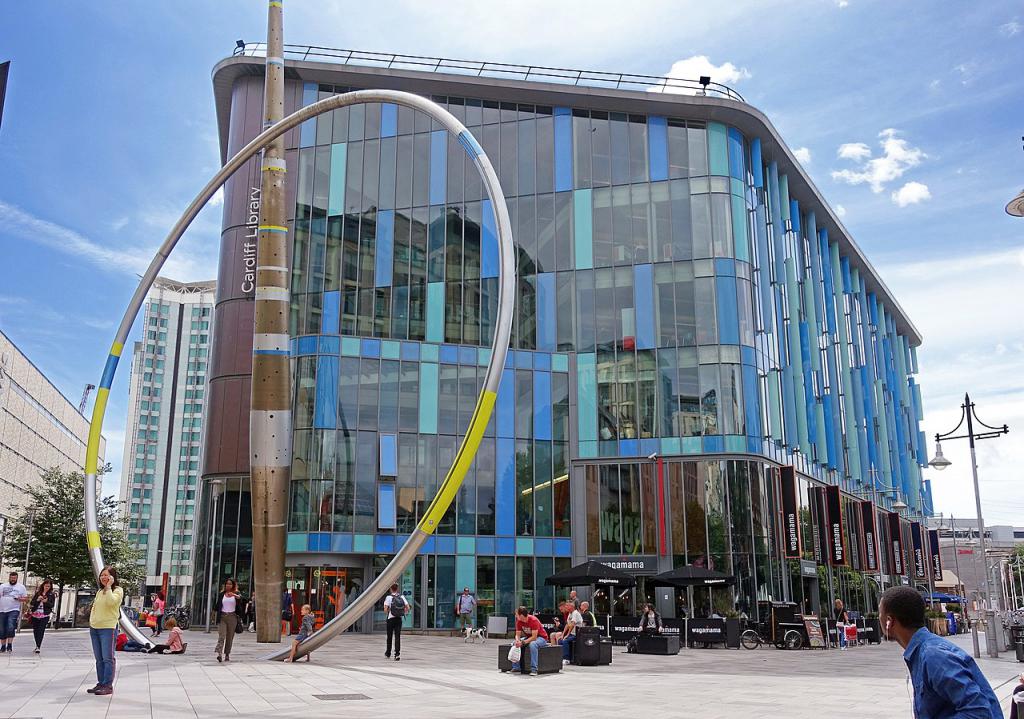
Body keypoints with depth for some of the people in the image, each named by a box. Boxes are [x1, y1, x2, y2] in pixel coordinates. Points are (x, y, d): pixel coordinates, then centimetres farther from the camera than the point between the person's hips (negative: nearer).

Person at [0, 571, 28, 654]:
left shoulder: (21, 587, 6)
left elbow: (26, 598, 5)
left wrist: (20, 599, -15)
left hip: (14, 610, -3)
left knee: (11, 627, -20)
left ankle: (9, 645, -14)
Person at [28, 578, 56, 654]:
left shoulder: (52, 595, 4)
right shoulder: (38, 593, 10)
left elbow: (52, 605, -1)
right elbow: (31, 603, 5)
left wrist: (46, 602, -19)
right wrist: (37, 600, -13)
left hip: (44, 616, -3)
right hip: (35, 615, 3)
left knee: (41, 631, -12)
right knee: (35, 631, 9)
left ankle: (38, 647, -16)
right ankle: (37, 645, 26)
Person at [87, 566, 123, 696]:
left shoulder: (118, 590, -4)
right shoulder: (99, 591, 17)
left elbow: (111, 602, -23)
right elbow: (94, 607, 23)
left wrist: (108, 587, -18)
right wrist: (91, 621, 11)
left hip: (108, 628, -7)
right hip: (94, 628, 7)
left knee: (107, 658, -7)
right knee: (99, 659, 10)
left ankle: (108, 686, -6)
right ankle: (100, 684, 16)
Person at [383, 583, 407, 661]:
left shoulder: (389, 597, -8)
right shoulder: (402, 597, 3)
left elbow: (385, 609, -15)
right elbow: (407, 607, 0)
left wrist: (386, 613, 6)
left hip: (391, 618, -2)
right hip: (399, 619, 2)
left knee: (389, 637, 12)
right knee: (398, 636, 2)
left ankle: (388, 654, 25)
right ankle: (397, 654, -8)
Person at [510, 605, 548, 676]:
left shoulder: (533, 620, -29)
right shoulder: (519, 621, -9)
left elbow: (534, 637, -31)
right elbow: (518, 634, -6)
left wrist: (523, 642, -38)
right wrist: (517, 640, -28)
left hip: (541, 638, -7)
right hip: (529, 637, 7)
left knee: (532, 644, -38)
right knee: (514, 644, -12)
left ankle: (534, 669, -36)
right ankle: (515, 667, -5)